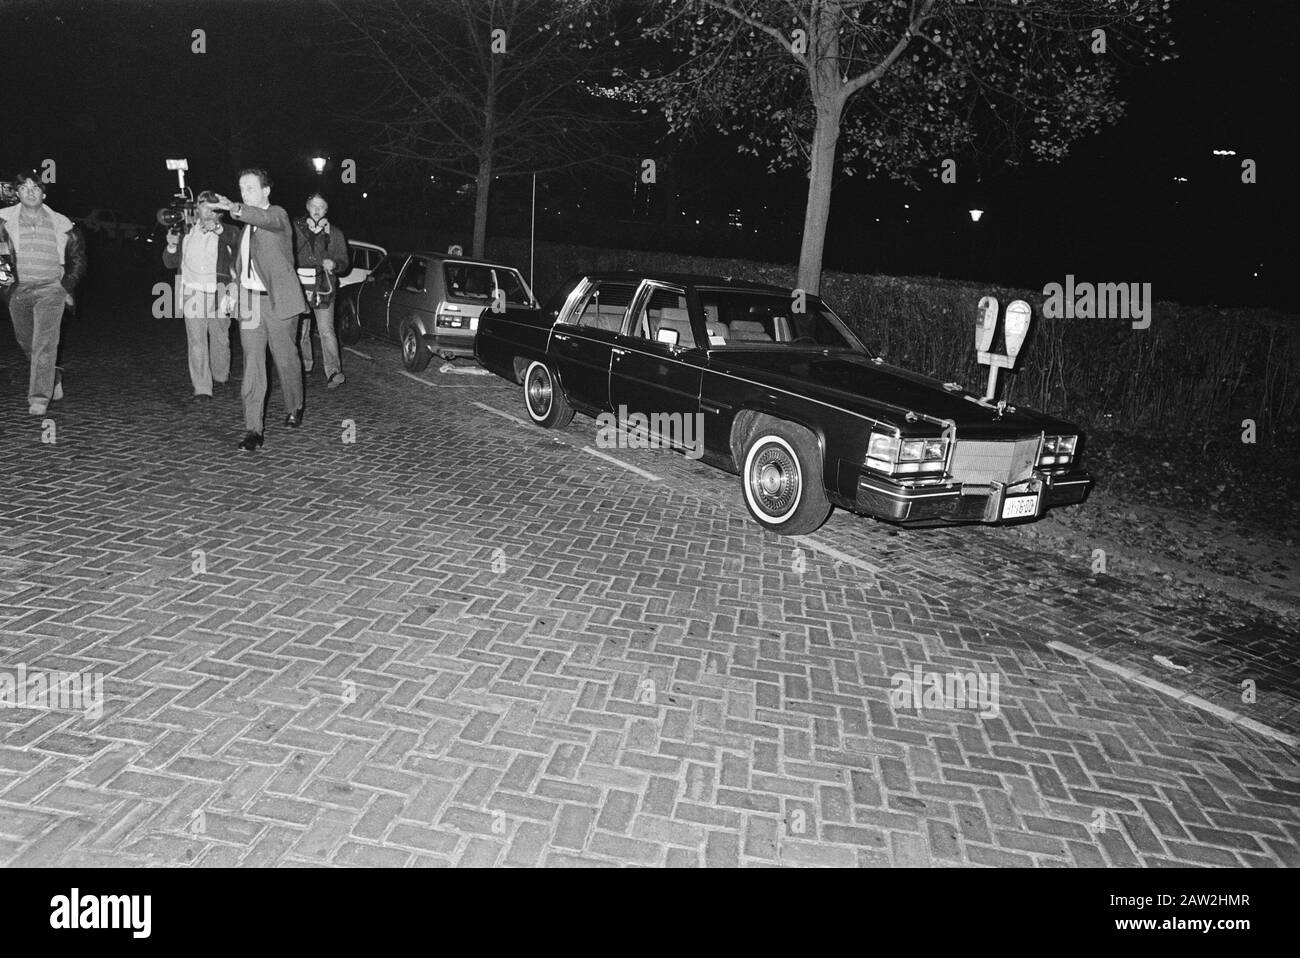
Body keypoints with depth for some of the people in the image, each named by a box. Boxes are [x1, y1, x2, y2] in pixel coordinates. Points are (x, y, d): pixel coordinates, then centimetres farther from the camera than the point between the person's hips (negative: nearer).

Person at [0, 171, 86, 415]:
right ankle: (54, 377, 39)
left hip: (50, 288, -3)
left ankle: (39, 397, -13)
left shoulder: (59, 223, 3)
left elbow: (78, 257, 14)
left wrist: (68, 286, 7)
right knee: (26, 342, 15)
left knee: (44, 344, -13)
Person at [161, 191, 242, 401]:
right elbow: (170, 263, 17)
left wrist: (218, 228, -35)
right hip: (193, 293, 1)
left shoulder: (226, 231, 5)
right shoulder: (186, 232, 12)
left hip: (218, 294, -1)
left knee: (220, 339, 13)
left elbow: (237, 237, -19)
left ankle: (221, 376, 36)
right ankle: (202, 389, -7)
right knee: (196, 342, -7)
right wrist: (171, 246, -3)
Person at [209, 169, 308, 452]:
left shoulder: (277, 214, -3)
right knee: (252, 365, -3)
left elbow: (266, 220, -29)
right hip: (249, 301, 5)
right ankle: (253, 430, -6)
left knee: (286, 360, 7)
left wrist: (234, 208, -45)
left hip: (278, 300, -5)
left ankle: (294, 408, 33)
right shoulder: (247, 224, 18)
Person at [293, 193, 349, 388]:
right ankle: (304, 365, 28)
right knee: (300, 331, 10)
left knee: (326, 331, -11)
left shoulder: (335, 234, 8)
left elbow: (344, 263, 8)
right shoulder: (295, 228, 8)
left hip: (324, 288, -2)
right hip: (300, 286, 2)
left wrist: (334, 265, -15)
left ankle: (334, 372, -13)